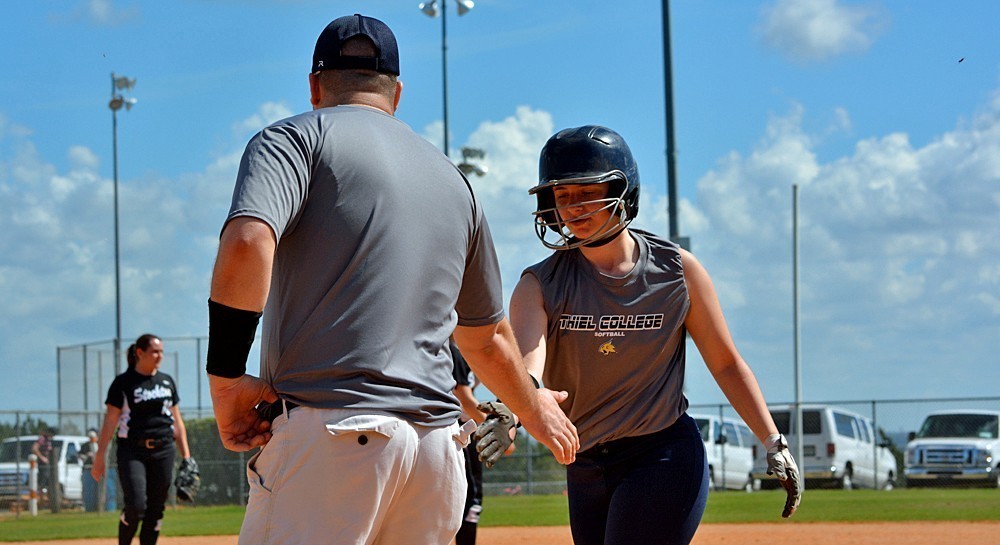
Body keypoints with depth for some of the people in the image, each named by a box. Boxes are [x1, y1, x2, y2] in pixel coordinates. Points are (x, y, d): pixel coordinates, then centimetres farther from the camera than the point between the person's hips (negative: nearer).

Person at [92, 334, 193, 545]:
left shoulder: (167, 381, 13)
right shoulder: (123, 383, -1)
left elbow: (177, 422, 16)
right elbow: (110, 421, -5)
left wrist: (186, 456, 11)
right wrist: (100, 456, -11)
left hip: (163, 450, 5)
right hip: (132, 450, -5)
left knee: (156, 509, 3)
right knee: (136, 505, -17)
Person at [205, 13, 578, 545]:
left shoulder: (297, 137, 4)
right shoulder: (453, 179, 22)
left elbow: (248, 243, -17)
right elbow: (486, 336, 31)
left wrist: (226, 379, -11)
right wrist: (534, 407, 48)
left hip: (330, 432, -6)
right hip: (438, 446, 6)